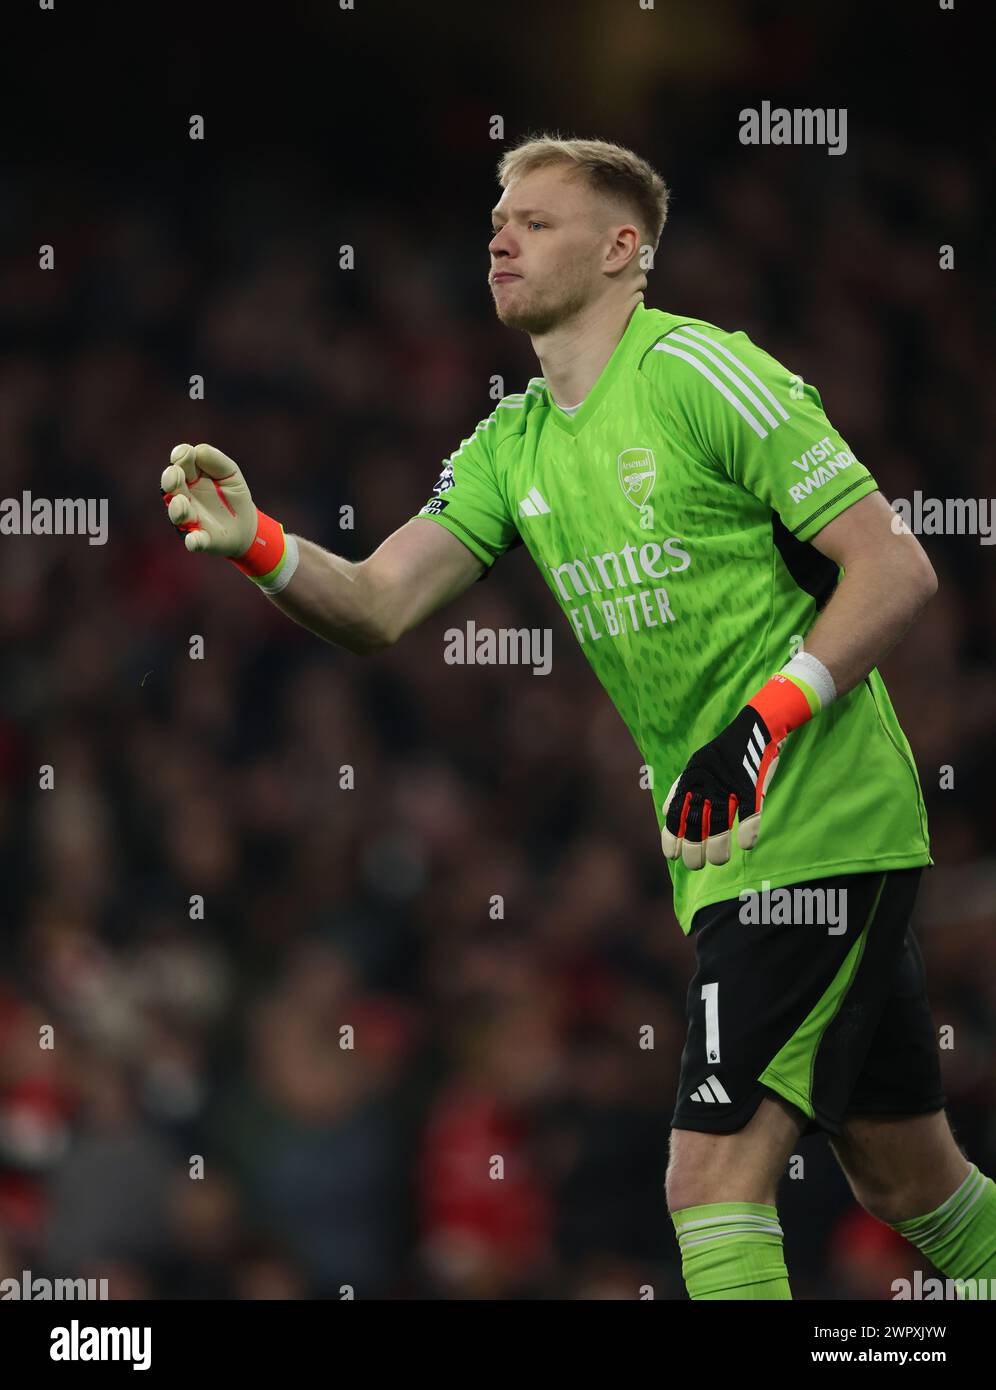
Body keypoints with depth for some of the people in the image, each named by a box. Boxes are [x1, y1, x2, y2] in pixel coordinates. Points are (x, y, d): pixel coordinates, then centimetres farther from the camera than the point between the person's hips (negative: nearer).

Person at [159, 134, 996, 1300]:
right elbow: (379, 606, 1)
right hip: (719, 848, 8)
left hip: (819, 828, -8)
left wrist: (771, 720, -23)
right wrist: (260, 546, -18)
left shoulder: (701, 373, -12)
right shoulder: (511, 448, 11)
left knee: (712, 1175, -15)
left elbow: (897, 570, -13)